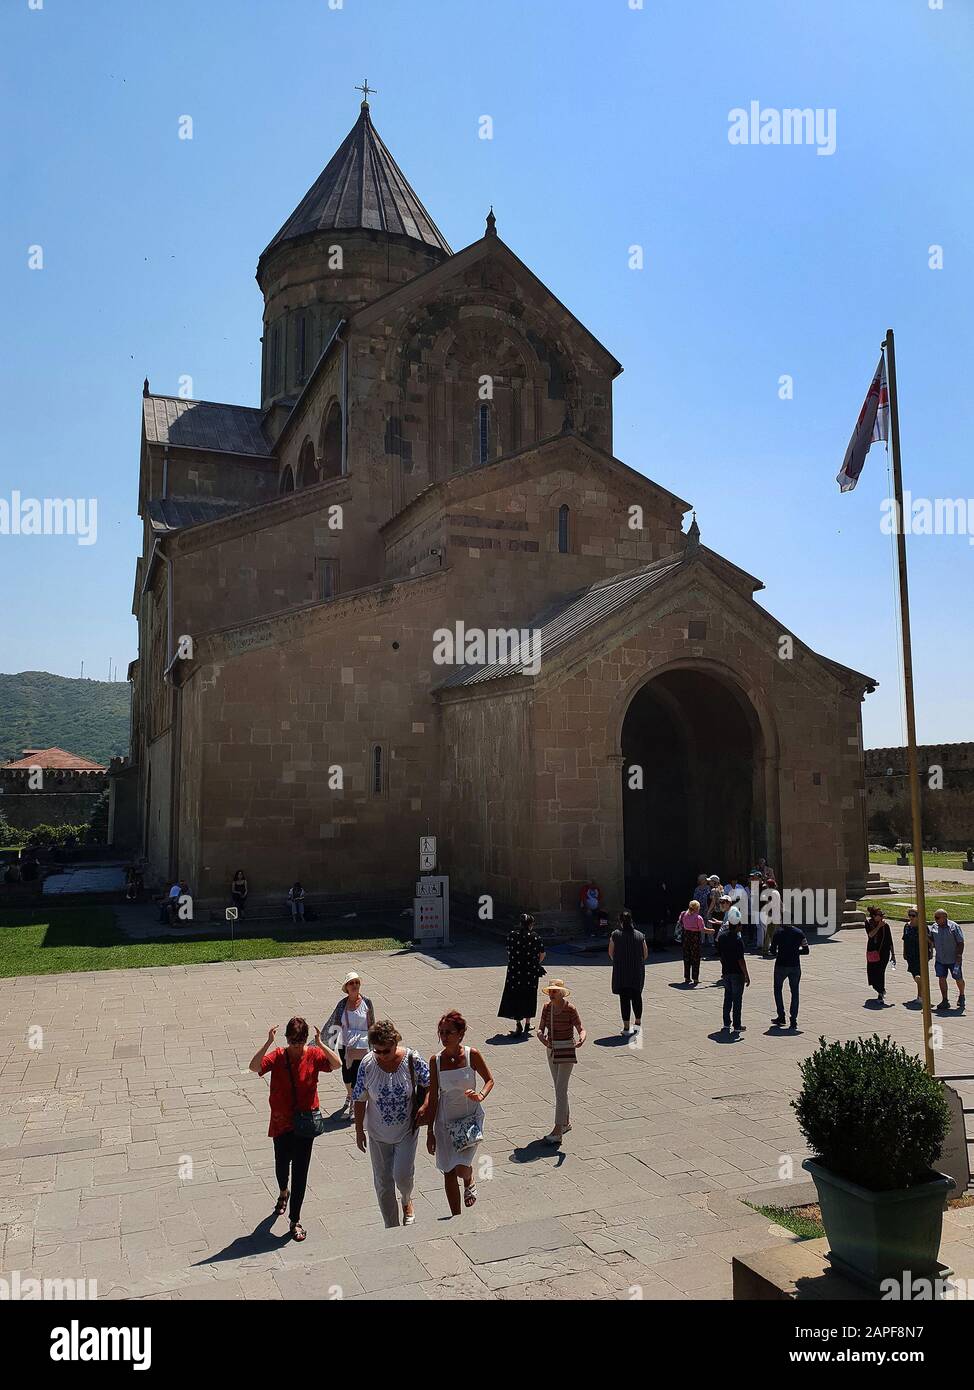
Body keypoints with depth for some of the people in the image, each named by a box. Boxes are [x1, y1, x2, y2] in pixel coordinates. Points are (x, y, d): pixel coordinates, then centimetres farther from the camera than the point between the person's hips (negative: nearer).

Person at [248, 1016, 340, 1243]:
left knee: (300, 1171, 3)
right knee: (282, 1164, 19)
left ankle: (295, 1221, 16)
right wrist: (268, 1043, -35)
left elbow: (336, 1064, -26)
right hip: (281, 1122, 1)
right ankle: (283, 1193, 53)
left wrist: (320, 1044, -34)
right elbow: (254, 1066, -27)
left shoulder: (313, 1055, -10)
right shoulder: (277, 1056, -11)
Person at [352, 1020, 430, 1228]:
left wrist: (424, 1106, -17)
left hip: (406, 1131, -1)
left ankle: (407, 1201, 31)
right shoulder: (367, 1064, -17)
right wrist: (359, 1130, -1)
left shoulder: (412, 1059, -19)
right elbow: (359, 1099, -5)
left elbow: (428, 1084, -2)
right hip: (378, 1133, 1)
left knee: (402, 1175, -7)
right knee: (383, 1183, 10)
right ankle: (391, 1227, 31)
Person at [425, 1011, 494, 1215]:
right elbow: (433, 1098, -2)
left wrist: (481, 1095, -19)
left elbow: (489, 1080, 2)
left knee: (461, 1169, -13)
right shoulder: (436, 1060, -8)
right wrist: (430, 1132, -1)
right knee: (449, 1173, 8)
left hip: (471, 1117, -2)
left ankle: (469, 1181, 25)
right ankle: (456, 1218, 29)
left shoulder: (472, 1055, -12)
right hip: (445, 1120, 2)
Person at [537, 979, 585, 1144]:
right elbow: (541, 1028, 3)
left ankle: (558, 1131, -9)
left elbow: (581, 1029, -13)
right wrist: (541, 1035, -19)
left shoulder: (570, 1009, -16)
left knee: (560, 1090, -10)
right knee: (560, 1088, 17)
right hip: (552, 1050, 6)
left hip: (567, 1051, -6)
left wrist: (581, 1040, -34)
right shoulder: (547, 1007, 1)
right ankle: (566, 1122, 33)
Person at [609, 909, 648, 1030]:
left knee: (624, 998, 2)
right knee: (637, 996, 18)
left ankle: (626, 1027, 3)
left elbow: (611, 953, -1)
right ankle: (638, 1023, 28)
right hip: (637, 972, 3)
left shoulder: (615, 935, -5)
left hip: (620, 971, -2)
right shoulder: (640, 936, 2)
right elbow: (645, 954, 5)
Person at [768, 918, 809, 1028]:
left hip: (781, 965, -2)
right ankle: (793, 1019, 7)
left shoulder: (778, 932, -7)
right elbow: (806, 951, 3)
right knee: (794, 992, 11)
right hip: (795, 966, 2)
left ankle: (781, 1016, 11)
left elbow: (772, 951, -9)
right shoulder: (799, 932, 1)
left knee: (778, 990, 15)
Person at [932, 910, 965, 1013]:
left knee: (958, 978, 9)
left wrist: (959, 956, -15)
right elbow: (932, 942, 15)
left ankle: (961, 996, 35)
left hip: (954, 959, -3)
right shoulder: (934, 927, 2)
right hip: (940, 959, 4)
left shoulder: (954, 927, -11)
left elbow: (960, 942, -10)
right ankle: (944, 1001, 7)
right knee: (941, 978, -2)